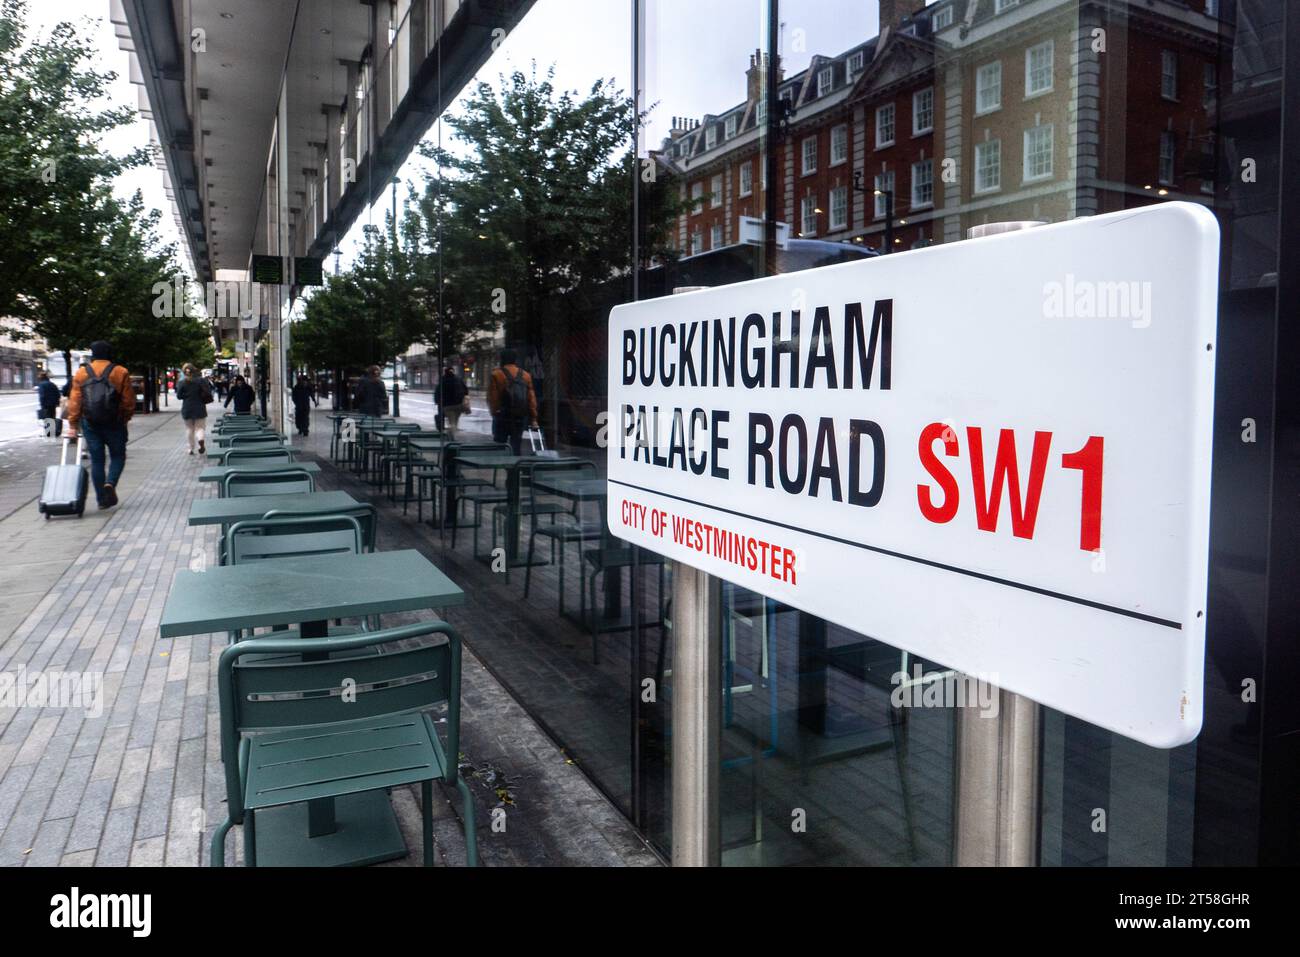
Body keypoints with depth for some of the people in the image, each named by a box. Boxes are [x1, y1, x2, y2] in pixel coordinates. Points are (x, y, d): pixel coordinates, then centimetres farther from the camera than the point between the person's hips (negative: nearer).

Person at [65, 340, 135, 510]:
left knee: (96, 459, 8)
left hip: (90, 424, 2)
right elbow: (128, 401, -4)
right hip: (114, 423, -2)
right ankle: (110, 483, -13)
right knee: (117, 456, 12)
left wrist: (73, 425, 2)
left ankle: (102, 499, 9)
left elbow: (74, 401, 0)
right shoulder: (120, 372, -2)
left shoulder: (81, 373, 4)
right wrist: (125, 419, 10)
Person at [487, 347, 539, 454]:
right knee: (516, 446, 8)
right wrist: (533, 418, 5)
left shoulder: (496, 375, -5)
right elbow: (531, 398, 3)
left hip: (502, 417, -3)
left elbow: (492, 397, -9)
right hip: (520, 417, 3)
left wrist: (494, 412, 2)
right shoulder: (526, 376, 7)